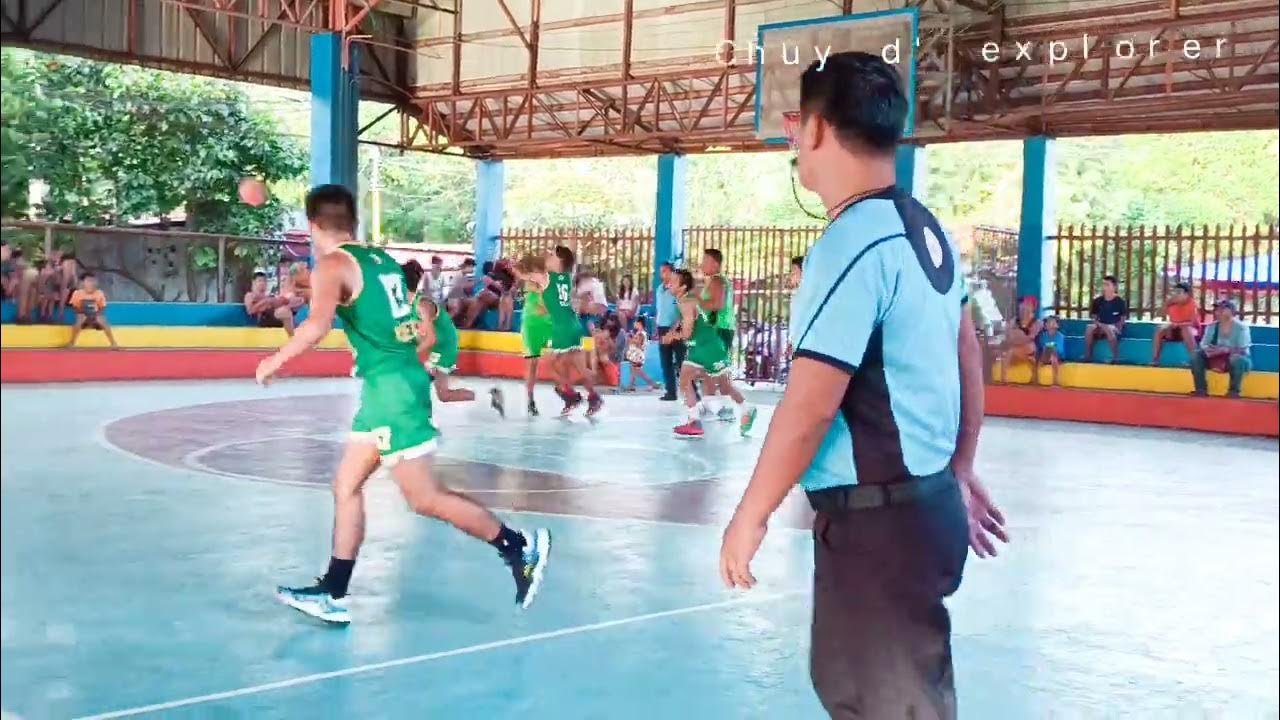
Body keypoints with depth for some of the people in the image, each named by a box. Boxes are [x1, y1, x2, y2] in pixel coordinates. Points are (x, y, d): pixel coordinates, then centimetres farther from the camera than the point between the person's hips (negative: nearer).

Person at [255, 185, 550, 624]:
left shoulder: (331, 265, -10)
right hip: (398, 382, 9)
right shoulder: (381, 259, 14)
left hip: (390, 387, -9)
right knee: (346, 486, 12)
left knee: (424, 498, -4)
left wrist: (275, 362, -13)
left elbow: (318, 325, -24)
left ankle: (521, 548, 2)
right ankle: (333, 596, 16)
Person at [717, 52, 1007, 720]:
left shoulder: (852, 243, -20)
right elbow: (969, 356, 15)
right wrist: (959, 474, 23)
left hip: (876, 519, -9)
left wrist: (751, 515, -10)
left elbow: (810, 407, -21)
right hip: (925, 502, 9)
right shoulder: (925, 228, 8)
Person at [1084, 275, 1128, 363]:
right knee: (1089, 328, -30)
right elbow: (1094, 316, 13)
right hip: (1101, 327, 4)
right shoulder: (1098, 301, 7)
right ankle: (1088, 357, -24)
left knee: (1109, 329, -40)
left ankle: (1115, 357, -31)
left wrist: (1115, 326, -14)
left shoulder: (1120, 301, -2)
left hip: (1116, 328, -4)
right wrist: (1099, 324, -6)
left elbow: (1123, 319, 1)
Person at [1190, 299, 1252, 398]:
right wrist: (1208, 349, -28)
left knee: (1236, 358, -39)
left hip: (1238, 360, -4)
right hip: (1216, 359, 4)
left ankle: (1234, 391, -26)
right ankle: (1201, 389, -18)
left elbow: (1242, 350, -21)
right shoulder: (1212, 327, 3)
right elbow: (1204, 344, -3)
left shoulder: (1241, 327, -11)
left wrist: (1226, 350, -37)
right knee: (1197, 355, -19)